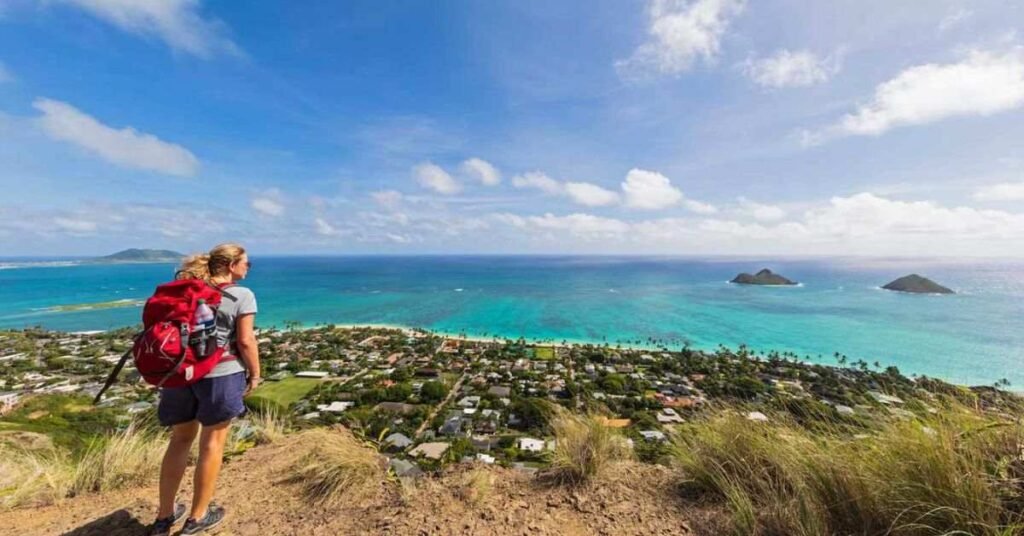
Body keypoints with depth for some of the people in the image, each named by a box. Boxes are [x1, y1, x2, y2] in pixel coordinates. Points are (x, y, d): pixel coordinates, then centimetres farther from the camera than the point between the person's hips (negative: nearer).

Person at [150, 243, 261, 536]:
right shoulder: (242, 295, -11)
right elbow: (245, 341, -14)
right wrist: (254, 374, -2)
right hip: (221, 374, -6)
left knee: (180, 439, 20)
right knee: (212, 444, 9)